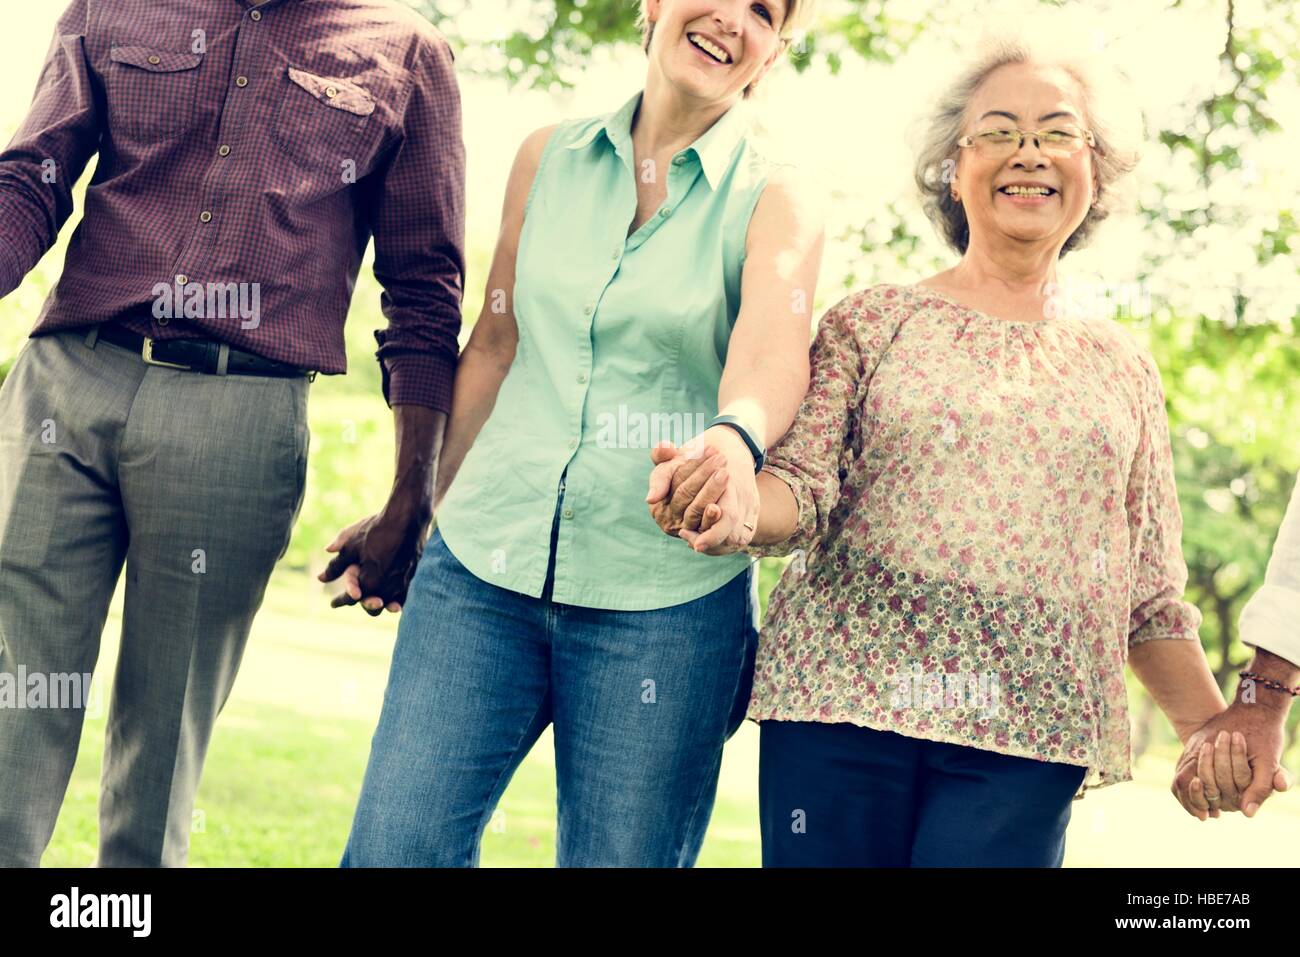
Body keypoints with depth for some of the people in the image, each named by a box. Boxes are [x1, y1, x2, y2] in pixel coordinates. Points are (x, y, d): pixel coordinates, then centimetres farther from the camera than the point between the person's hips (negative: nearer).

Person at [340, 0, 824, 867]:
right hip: (484, 564, 2)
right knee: (392, 849, -6)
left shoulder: (775, 204, -1)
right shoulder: (549, 159, 9)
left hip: (663, 598, -2)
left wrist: (737, 438, -43)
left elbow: (772, 351, -20)